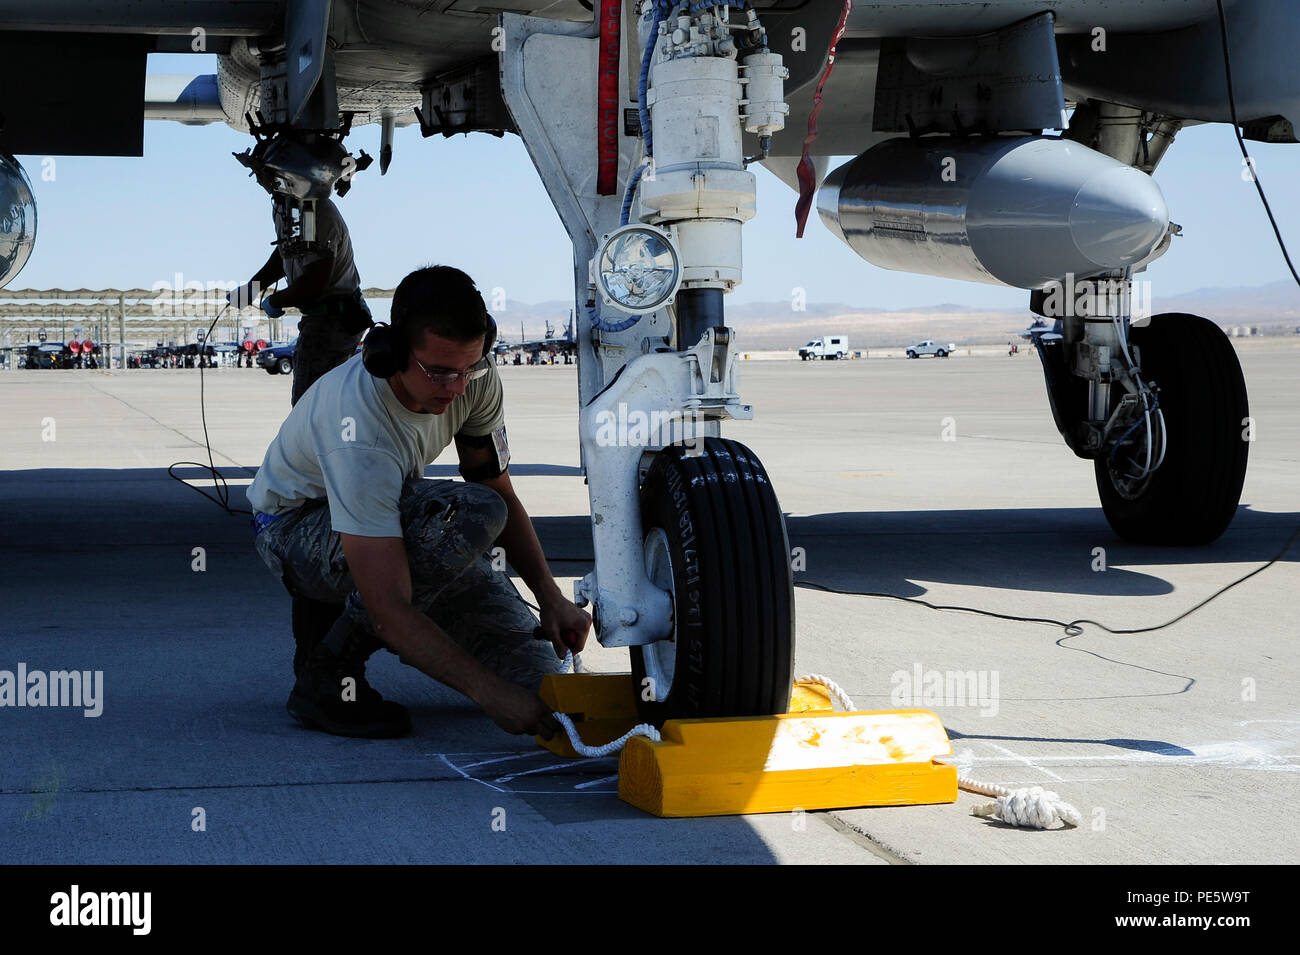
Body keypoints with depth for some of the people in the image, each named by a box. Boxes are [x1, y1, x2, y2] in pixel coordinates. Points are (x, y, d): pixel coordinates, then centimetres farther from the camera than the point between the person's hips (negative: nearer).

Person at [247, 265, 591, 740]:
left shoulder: (474, 375, -19)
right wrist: (490, 692, -46)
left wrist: (551, 597, -16)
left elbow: (501, 493, -3)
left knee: (535, 671, -9)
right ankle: (327, 672, -22)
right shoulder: (360, 433, -39)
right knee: (471, 515, -37)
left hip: (390, 510, 7)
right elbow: (390, 609, -42)